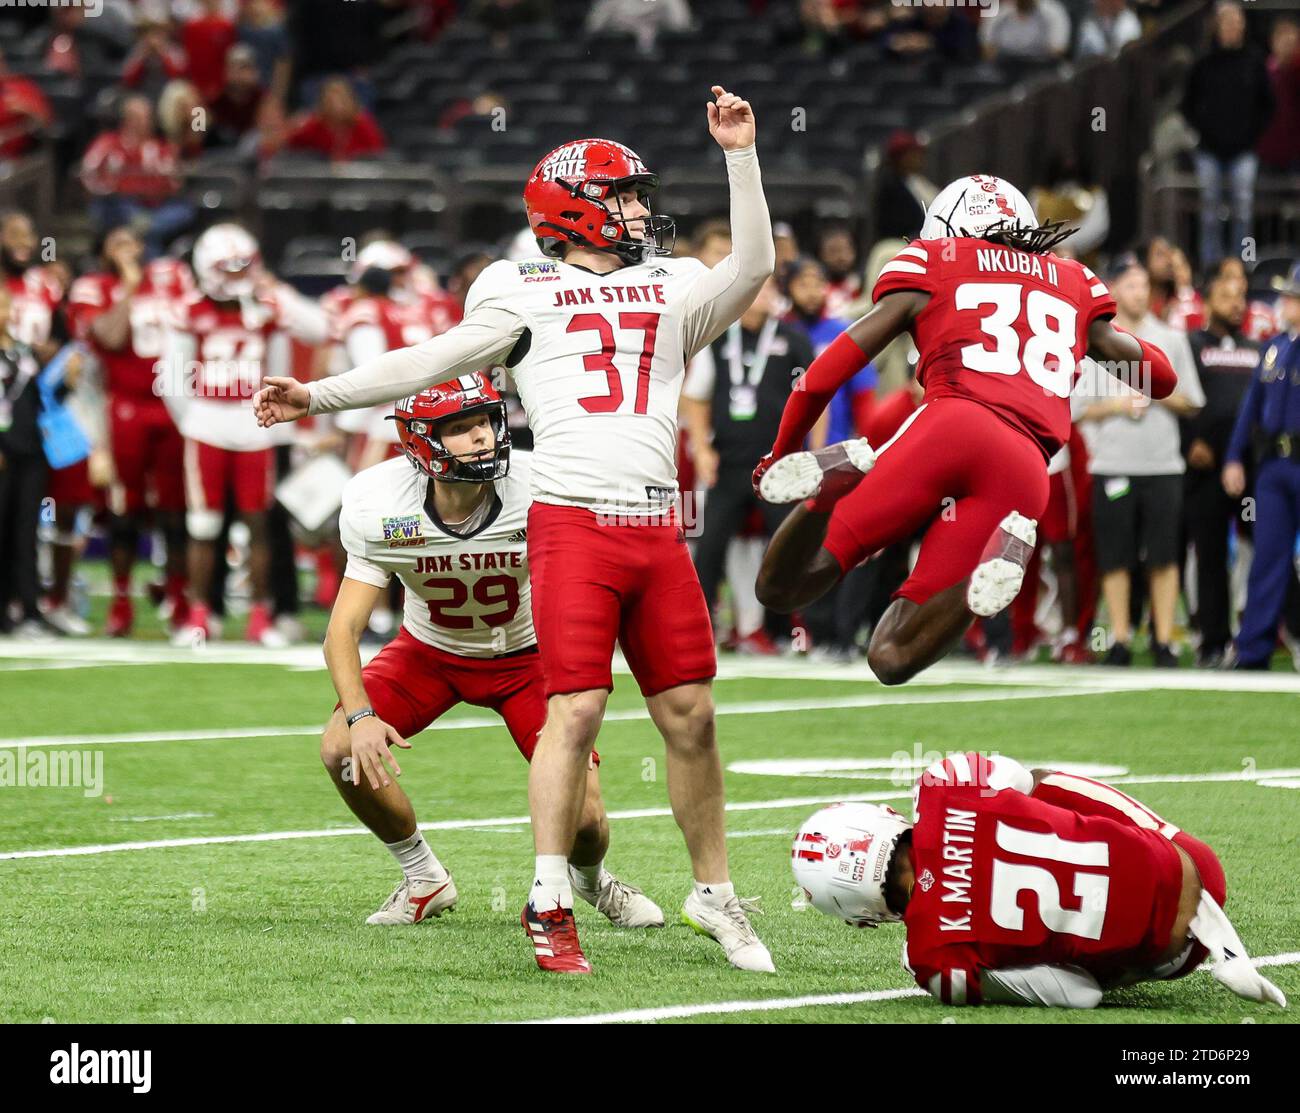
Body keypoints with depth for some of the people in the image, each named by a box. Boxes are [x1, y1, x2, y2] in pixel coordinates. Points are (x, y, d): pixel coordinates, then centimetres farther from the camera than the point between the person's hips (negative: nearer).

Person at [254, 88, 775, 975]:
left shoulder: (672, 290, 17)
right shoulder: (526, 294, 8)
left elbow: (752, 268, 2)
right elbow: (433, 362, 5)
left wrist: (741, 156, -1)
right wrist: (320, 396, -1)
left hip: (658, 531, 4)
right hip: (573, 524, -4)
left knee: (692, 717, 5)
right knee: (576, 709, -12)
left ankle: (715, 895, 17)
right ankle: (549, 906, -9)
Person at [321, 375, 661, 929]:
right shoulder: (379, 507, -26)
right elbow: (344, 628, -24)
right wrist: (360, 715, -40)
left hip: (524, 651, -1)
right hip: (430, 649, 1)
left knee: (584, 816, -15)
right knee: (342, 749, -22)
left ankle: (590, 877, 25)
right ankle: (423, 878, 5)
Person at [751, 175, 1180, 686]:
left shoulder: (927, 266, 21)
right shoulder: (1077, 285, 30)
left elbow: (822, 379, 17)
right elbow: (1160, 379, 40)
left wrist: (780, 455, 33)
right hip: (1023, 471, 2)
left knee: (782, 586, 2)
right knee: (893, 659, 3)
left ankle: (834, 482, -27)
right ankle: (1000, 561, -24)